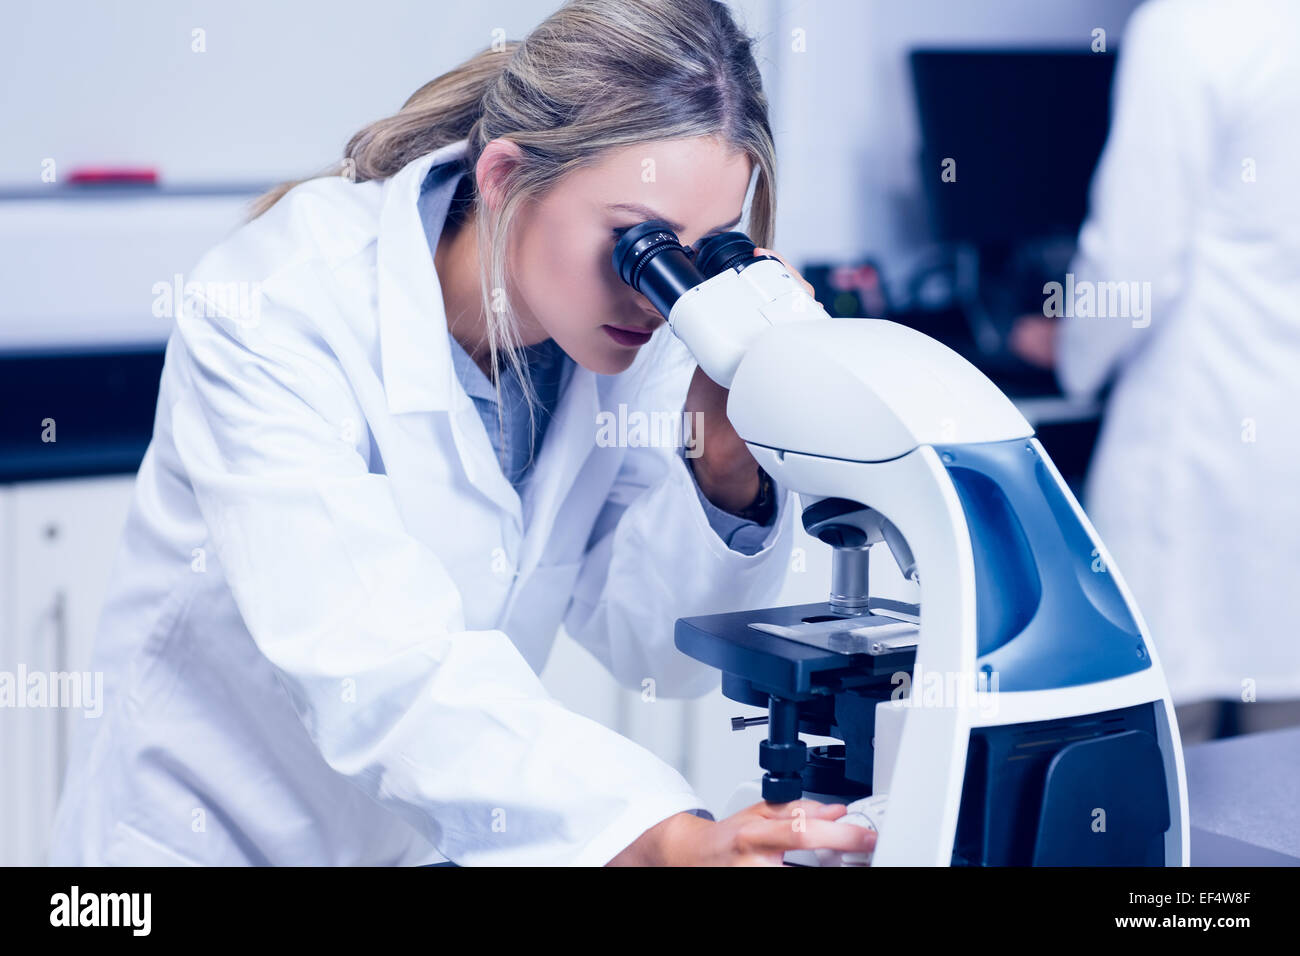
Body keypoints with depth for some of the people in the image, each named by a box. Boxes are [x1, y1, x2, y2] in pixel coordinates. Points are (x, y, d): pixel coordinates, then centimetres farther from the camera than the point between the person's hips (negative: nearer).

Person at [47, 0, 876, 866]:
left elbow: (663, 653, -5)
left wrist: (725, 461, -22)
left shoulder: (636, 337, -8)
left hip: (455, 836, 5)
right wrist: (665, 837, -45)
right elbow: (371, 669, -34)